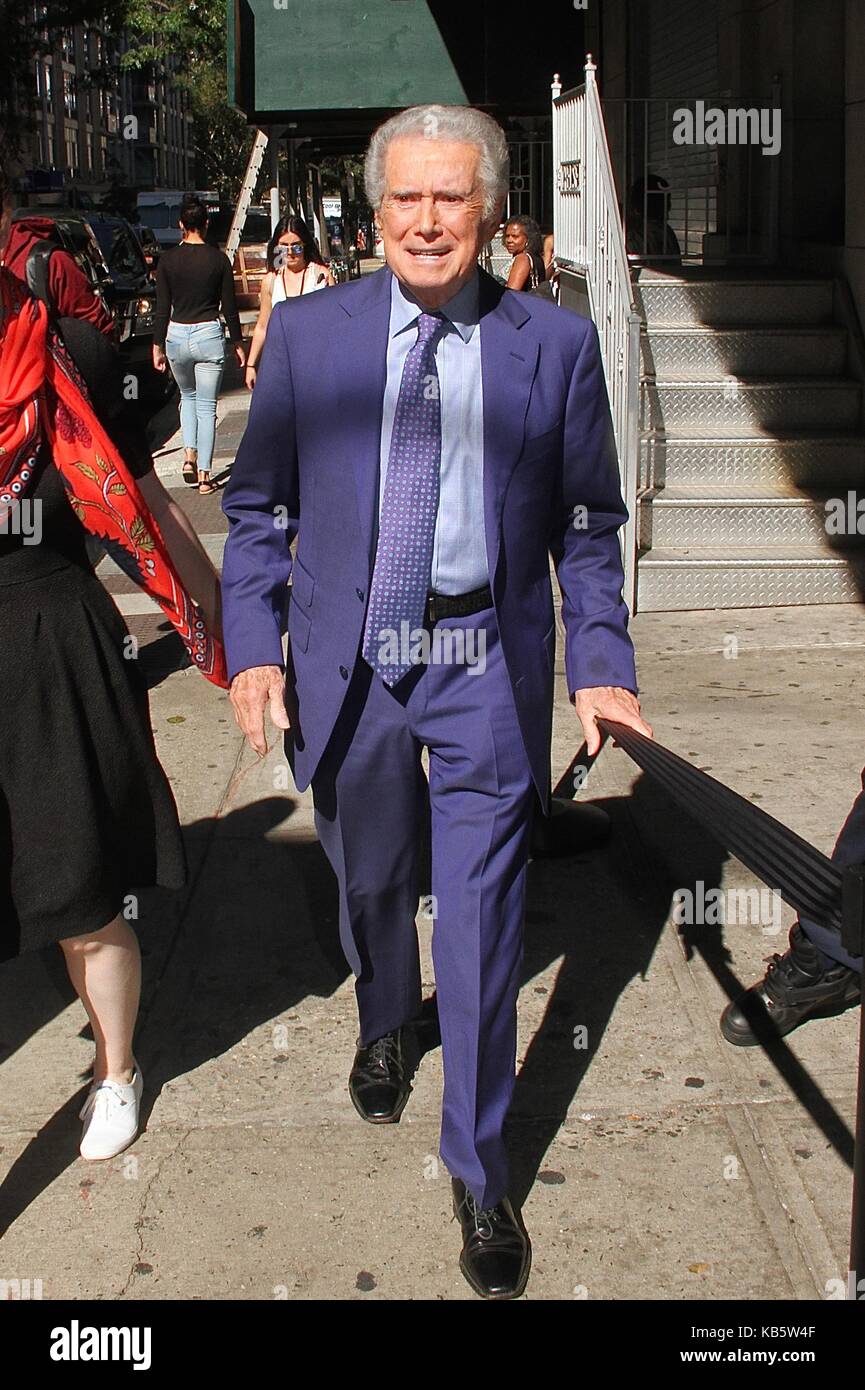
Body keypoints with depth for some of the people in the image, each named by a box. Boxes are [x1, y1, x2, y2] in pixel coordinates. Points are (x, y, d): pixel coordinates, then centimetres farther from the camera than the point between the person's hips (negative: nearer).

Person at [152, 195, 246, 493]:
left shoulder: (168, 259, -3)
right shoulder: (218, 259, -4)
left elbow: (162, 308, -1)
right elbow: (229, 307, -1)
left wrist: (157, 346, 6)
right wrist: (238, 343, 10)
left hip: (177, 336, 1)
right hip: (209, 335, -1)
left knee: (188, 396, 25)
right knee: (206, 406, 4)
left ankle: (189, 454, 8)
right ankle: (204, 475, 1)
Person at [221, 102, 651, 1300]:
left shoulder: (556, 344, -2)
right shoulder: (307, 333, -1)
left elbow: (587, 525, 3)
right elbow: (256, 505, 4)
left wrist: (603, 664, -5)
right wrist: (254, 647, -5)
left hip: (486, 671, -1)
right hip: (345, 664, 2)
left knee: (482, 929, 2)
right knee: (369, 886, 21)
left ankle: (481, 1178, 21)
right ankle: (385, 1028, 55)